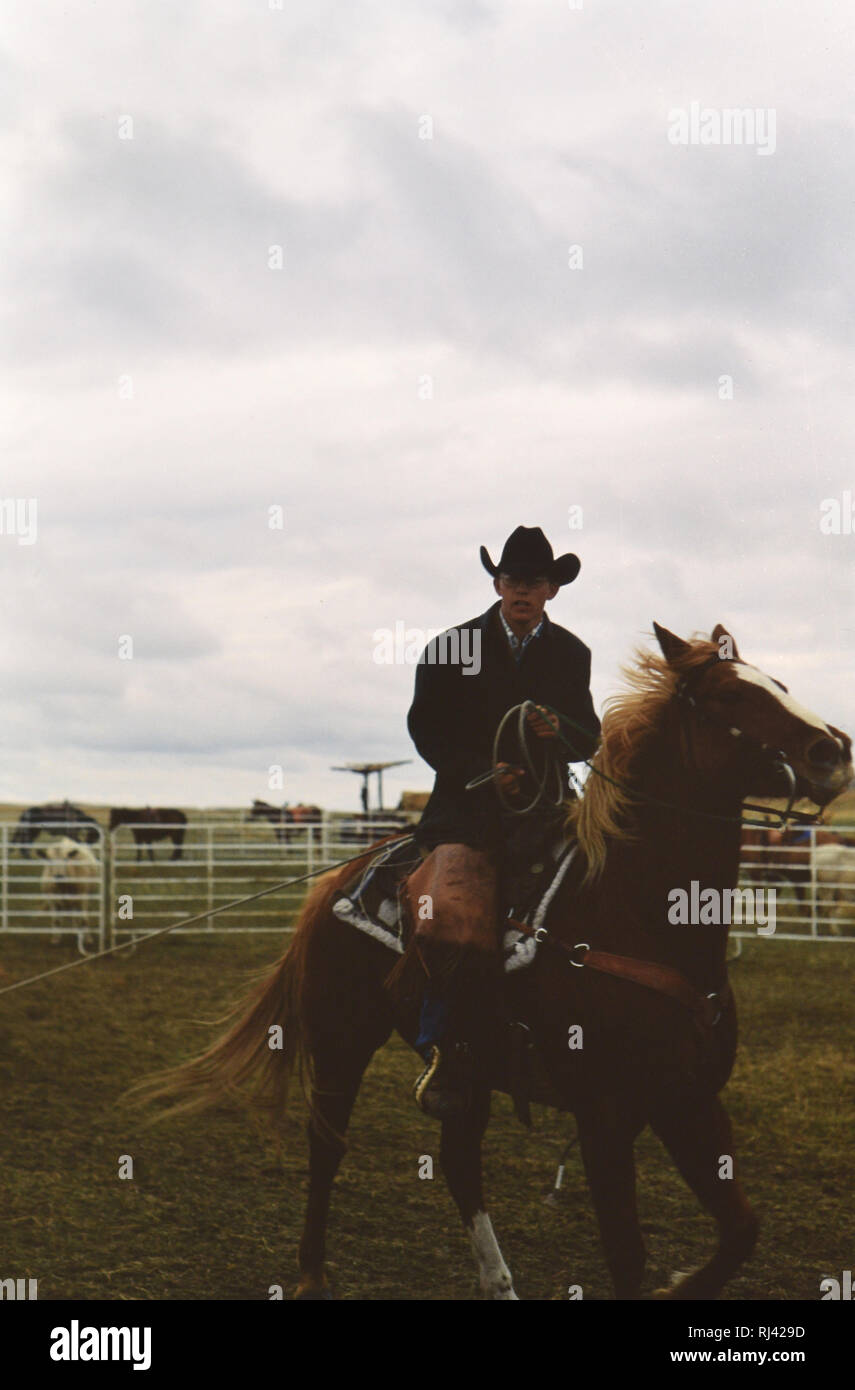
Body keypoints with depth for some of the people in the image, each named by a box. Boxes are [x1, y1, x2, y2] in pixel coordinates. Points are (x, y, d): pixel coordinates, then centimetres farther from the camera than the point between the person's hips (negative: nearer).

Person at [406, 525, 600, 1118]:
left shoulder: (571, 654, 15)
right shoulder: (451, 648, 8)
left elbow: (591, 739, 14)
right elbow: (426, 730, 4)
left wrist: (561, 732, -11)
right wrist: (482, 773, -11)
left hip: (546, 804, 3)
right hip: (468, 803, -3)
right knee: (459, 919, -25)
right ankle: (446, 1049, -13)